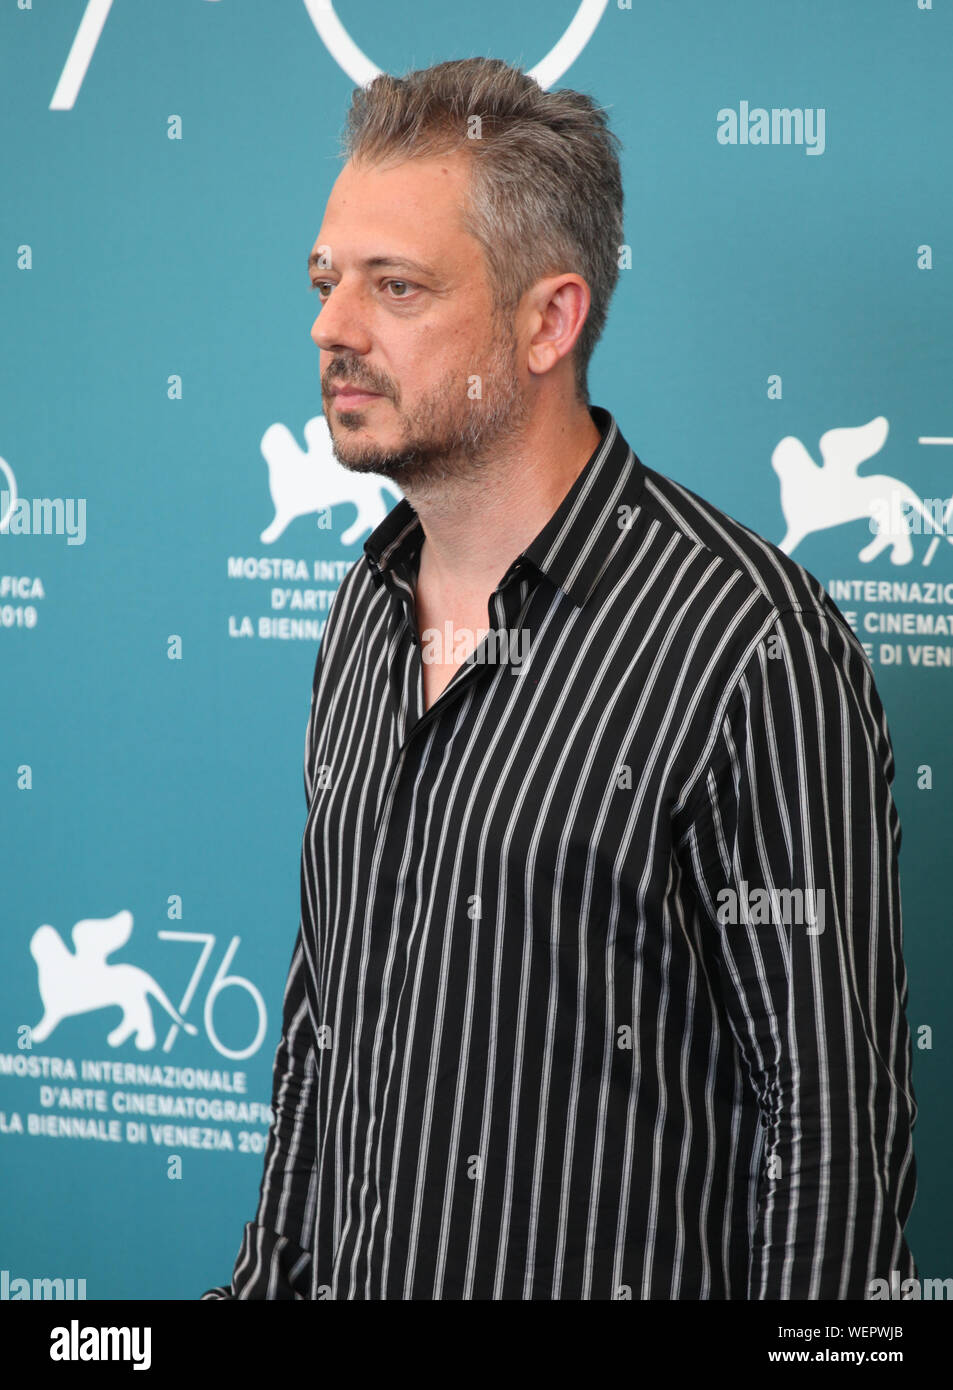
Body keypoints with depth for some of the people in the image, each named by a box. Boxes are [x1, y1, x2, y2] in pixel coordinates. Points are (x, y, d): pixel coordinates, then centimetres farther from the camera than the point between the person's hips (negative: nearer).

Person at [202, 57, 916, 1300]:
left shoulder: (750, 646, -19)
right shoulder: (368, 612, 6)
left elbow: (832, 1107, -18)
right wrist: (270, 1275, 13)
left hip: (613, 1273, -7)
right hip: (350, 1272, 7)